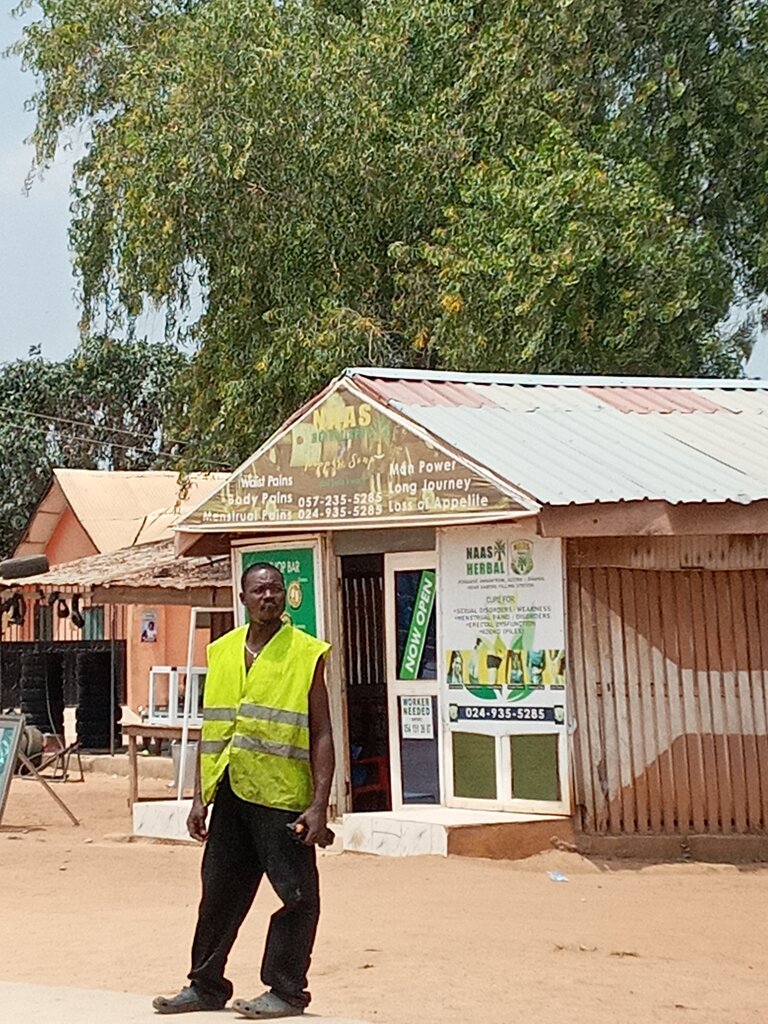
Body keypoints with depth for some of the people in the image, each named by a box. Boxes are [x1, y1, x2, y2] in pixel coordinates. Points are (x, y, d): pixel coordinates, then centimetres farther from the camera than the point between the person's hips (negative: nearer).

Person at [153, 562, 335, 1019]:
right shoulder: (222, 652, 12)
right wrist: (200, 797, 11)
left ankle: (286, 991, 11)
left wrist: (319, 805, -12)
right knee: (220, 892, 12)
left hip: (282, 797, -5)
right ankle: (206, 986, 23)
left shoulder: (307, 655, -3)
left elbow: (321, 735, -5)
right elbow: (211, 730, 15)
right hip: (229, 795, 5)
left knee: (297, 895, -1)